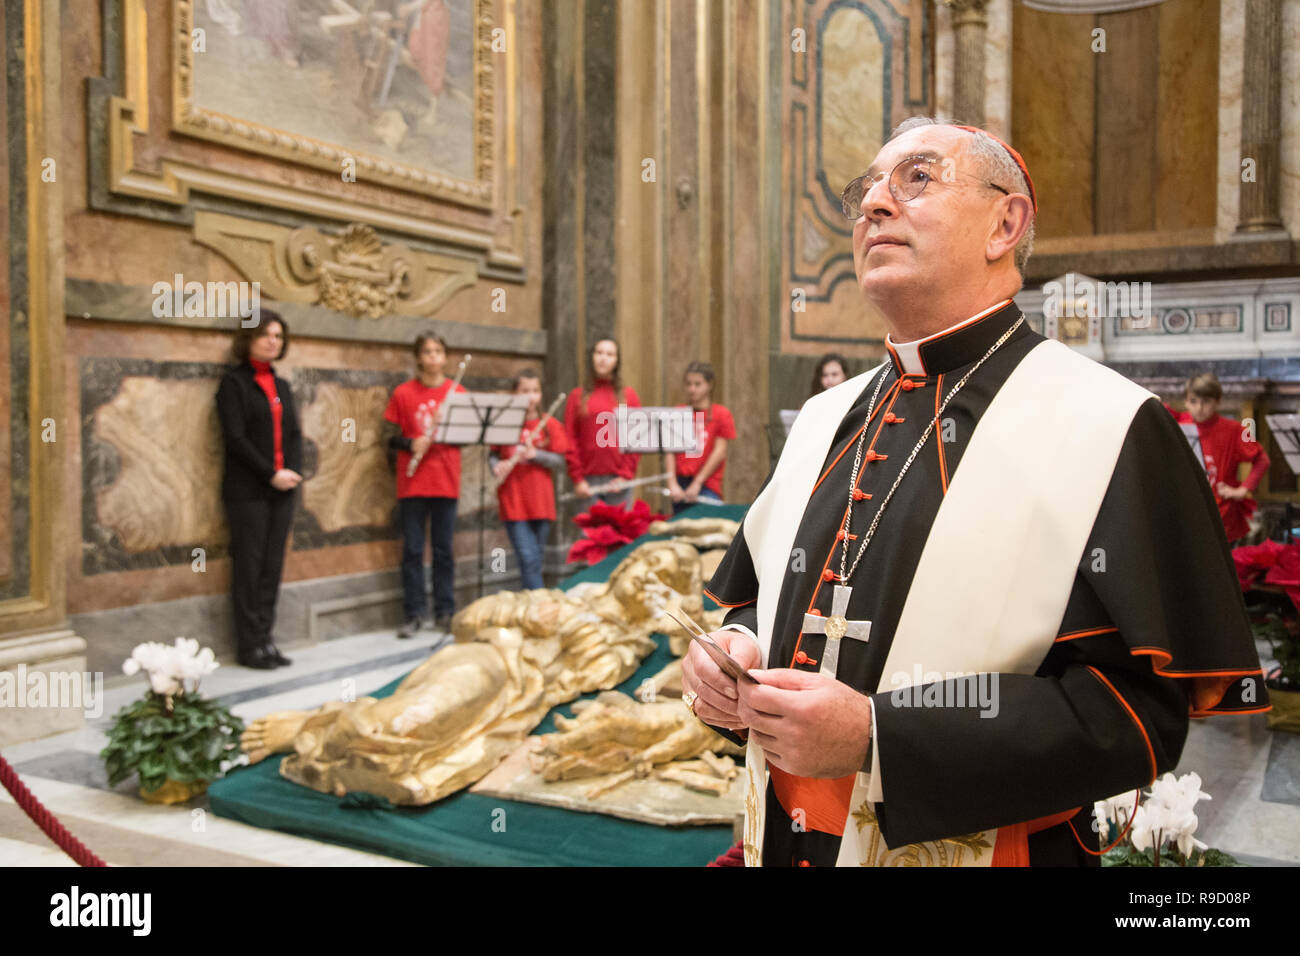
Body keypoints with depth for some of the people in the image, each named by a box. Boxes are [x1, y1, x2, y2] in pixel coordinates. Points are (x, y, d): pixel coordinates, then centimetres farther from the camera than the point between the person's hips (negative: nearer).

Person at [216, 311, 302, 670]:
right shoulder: (234, 382, -2)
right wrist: (271, 474, -15)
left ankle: (265, 638, 12)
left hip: (281, 490, 6)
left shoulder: (281, 386, 17)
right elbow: (235, 437, -11)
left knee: (272, 567, 6)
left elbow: (294, 434, 13)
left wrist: (293, 472, -5)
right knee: (249, 567, -2)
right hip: (247, 490, -6)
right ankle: (250, 644, 4)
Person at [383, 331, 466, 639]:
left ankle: (445, 612, 15)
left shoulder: (457, 392, 5)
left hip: (446, 482, 1)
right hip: (412, 483, -1)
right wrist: (411, 443, -16)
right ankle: (414, 614, 9)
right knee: (412, 549, 1)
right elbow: (392, 439, 3)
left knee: (443, 549, 6)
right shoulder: (403, 393, 2)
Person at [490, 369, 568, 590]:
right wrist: (497, 467, -12)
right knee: (528, 558, -9)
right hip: (513, 501, -2)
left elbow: (559, 460, 0)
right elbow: (493, 455, 10)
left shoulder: (550, 426, 4)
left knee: (536, 558, 10)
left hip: (541, 502, 2)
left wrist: (535, 454, -16)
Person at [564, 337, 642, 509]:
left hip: (618, 482, 0)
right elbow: (570, 440, 4)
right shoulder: (577, 396, 8)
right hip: (588, 481, 0)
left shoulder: (628, 395, 9)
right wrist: (577, 479, -4)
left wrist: (625, 475, -5)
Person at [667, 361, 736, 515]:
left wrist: (697, 482, -7)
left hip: (707, 485, -3)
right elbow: (670, 450, 4)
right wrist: (672, 483, -6)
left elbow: (719, 452, -3)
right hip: (680, 483, 3)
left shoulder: (721, 414, 1)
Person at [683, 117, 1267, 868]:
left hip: (979, 847, -5)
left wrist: (878, 737, -26)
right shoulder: (824, 421, 5)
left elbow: (1139, 710, -19)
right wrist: (735, 653, -8)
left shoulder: (1107, 427, -14)